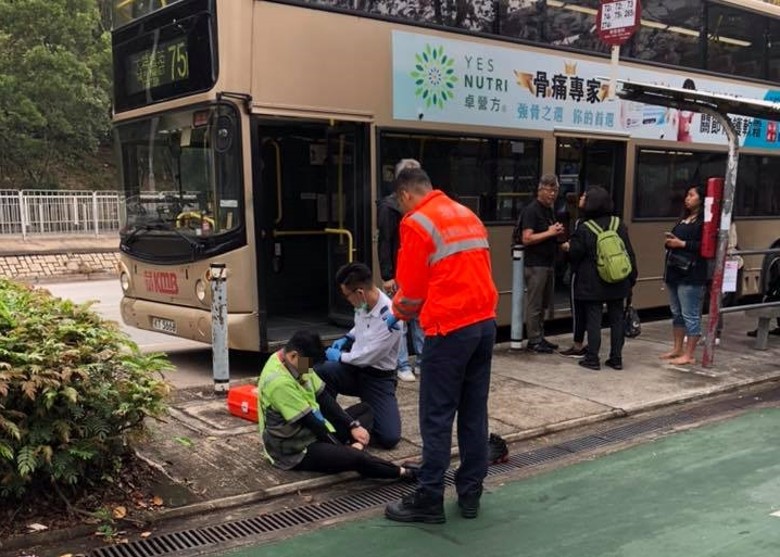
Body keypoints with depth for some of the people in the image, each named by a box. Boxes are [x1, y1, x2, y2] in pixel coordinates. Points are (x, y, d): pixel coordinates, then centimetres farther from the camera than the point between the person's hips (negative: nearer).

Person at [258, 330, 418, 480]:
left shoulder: (296, 363, 3)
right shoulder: (279, 382, -27)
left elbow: (323, 398, 6)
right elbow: (309, 421, -23)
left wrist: (353, 425, -3)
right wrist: (343, 449, -15)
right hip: (294, 451, -11)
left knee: (364, 409, 15)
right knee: (355, 457, -33)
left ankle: (355, 447, -14)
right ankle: (402, 472, -8)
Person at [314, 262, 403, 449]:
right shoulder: (363, 304, -6)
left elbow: (366, 357, -23)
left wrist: (340, 357, -8)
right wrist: (346, 339, 3)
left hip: (378, 378, -5)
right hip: (354, 366, 5)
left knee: (389, 437, -17)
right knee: (319, 372, -28)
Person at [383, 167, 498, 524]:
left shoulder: (417, 223, -7)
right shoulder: (468, 216, 16)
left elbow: (412, 289, -6)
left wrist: (398, 313, 16)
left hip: (450, 329, -7)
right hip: (485, 323, 8)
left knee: (437, 418, 1)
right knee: (474, 412, 12)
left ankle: (429, 501, 8)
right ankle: (470, 494, 20)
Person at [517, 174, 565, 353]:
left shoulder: (549, 210, 16)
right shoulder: (531, 210, -11)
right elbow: (526, 238, -19)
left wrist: (558, 233, 5)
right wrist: (550, 233, -18)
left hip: (548, 263, 9)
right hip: (535, 264, -9)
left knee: (544, 304, 13)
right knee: (534, 305, -3)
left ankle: (540, 338, 21)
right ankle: (534, 341, 3)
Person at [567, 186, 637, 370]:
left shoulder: (584, 229, -11)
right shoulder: (619, 225, 1)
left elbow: (575, 254, -8)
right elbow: (629, 253, 3)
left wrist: (569, 246, 14)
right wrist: (632, 277, 11)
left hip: (592, 284, -4)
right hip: (618, 282, 4)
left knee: (593, 319, 2)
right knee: (617, 319, 11)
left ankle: (592, 358, 4)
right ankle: (616, 358, 15)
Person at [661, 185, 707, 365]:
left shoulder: (704, 221, -9)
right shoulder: (684, 219, 19)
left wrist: (682, 244, -18)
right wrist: (670, 241, 8)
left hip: (691, 275, -10)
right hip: (674, 272, 10)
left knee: (690, 315, -4)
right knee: (677, 313, 15)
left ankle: (689, 355, 2)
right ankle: (677, 349, 25)